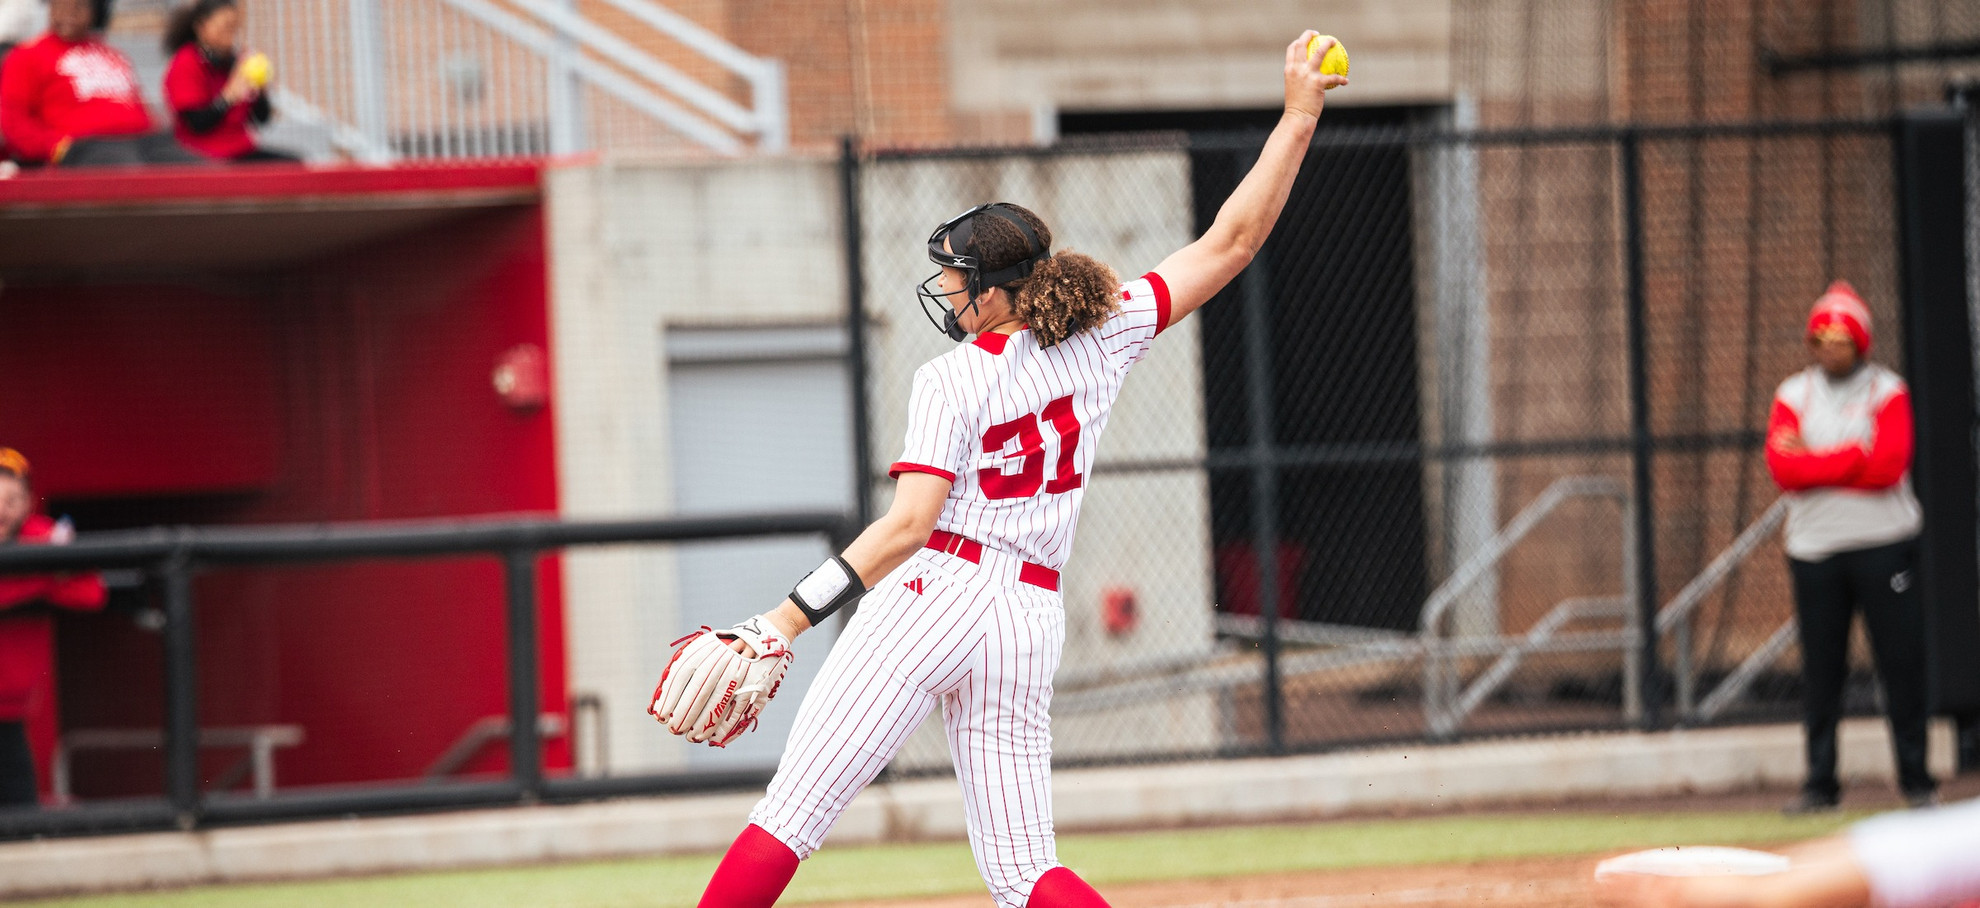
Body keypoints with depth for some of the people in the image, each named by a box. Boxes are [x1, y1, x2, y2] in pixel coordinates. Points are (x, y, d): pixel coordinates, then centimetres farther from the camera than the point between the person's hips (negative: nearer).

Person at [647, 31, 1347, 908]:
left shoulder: (953, 379, -4)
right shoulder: (1101, 338, 10)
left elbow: (911, 522, -14)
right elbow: (1230, 242, 14)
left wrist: (787, 619, -16)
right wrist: (1299, 116, 17)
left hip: (933, 597, -6)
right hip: (1032, 621, 6)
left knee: (789, 814, -7)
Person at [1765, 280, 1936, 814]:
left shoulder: (1887, 392, 2)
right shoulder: (1793, 395, 9)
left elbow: (1888, 466, -13)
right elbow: (1782, 468, -5)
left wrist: (1815, 459, -9)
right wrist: (1851, 460, -12)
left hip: (1882, 545, -2)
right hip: (1814, 547, 2)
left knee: (1901, 660, -4)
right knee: (1820, 668, 2)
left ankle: (1915, 779, 3)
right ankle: (1820, 784, 8)